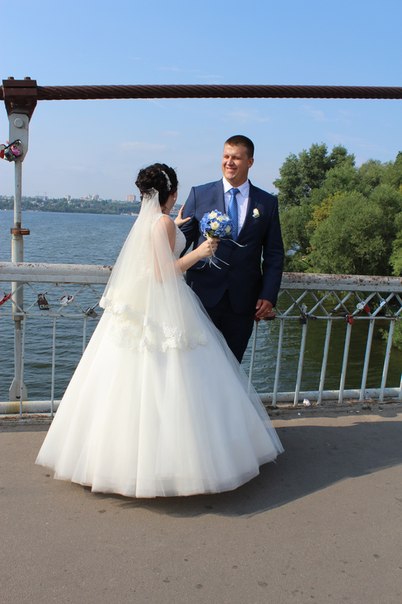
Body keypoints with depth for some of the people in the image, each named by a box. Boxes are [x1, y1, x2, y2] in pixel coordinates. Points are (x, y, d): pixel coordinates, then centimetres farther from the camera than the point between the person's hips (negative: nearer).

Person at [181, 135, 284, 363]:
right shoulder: (200, 194, 3)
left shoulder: (267, 203, 6)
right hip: (204, 295, -1)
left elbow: (274, 254, 5)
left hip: (243, 300, 1)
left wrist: (269, 296, -3)